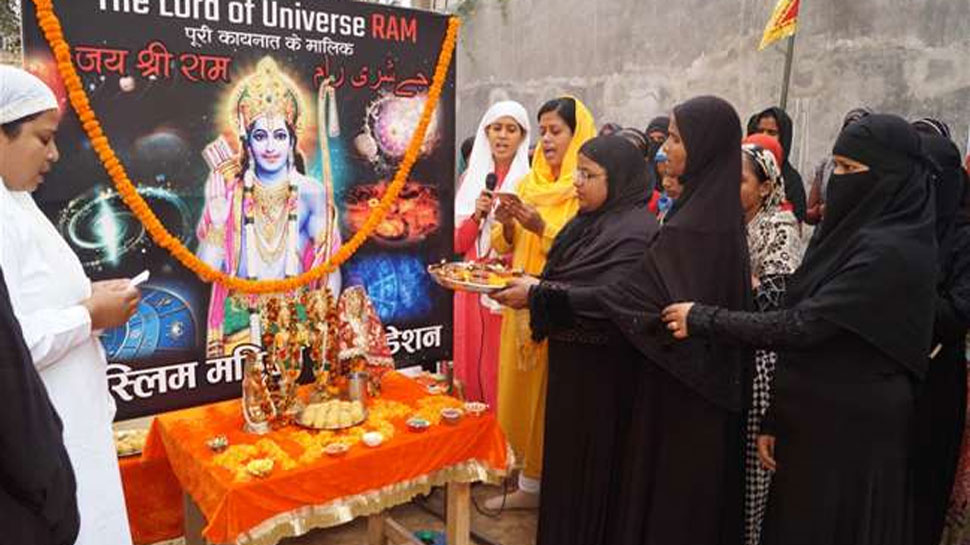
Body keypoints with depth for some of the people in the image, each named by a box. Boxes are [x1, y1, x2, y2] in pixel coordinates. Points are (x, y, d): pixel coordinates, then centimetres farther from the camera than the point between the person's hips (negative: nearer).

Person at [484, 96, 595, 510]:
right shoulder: (528, 183, 10)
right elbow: (504, 246, 11)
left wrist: (543, 229, -24)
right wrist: (507, 225, -9)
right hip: (523, 306, 6)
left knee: (552, 399, 4)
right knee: (520, 393, 13)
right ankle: (530, 482, 31)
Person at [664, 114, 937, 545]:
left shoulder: (890, 251, -18)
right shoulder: (856, 236, 10)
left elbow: (802, 325, -25)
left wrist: (703, 319, -18)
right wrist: (776, 420, 10)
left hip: (850, 429, -8)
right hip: (818, 418, 8)